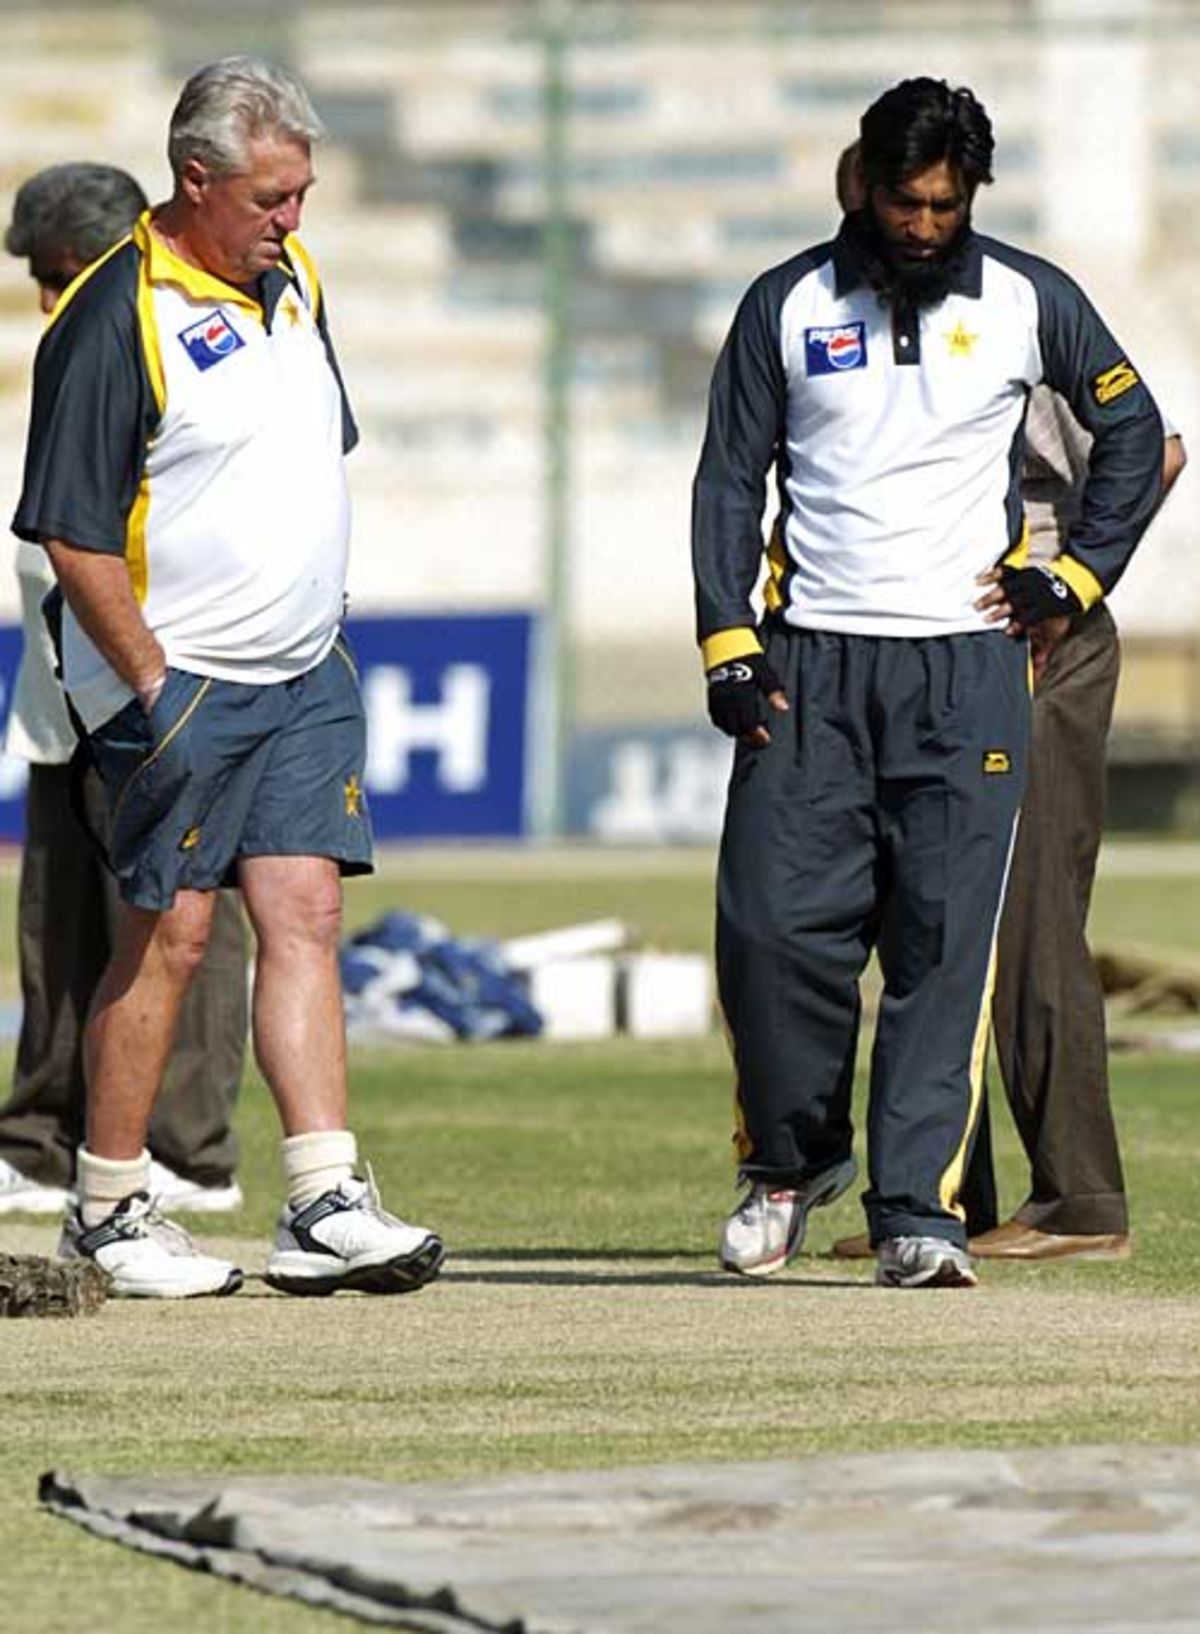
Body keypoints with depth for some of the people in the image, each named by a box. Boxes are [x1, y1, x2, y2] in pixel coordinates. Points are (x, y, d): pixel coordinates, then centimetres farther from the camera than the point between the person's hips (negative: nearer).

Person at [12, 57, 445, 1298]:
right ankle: (106, 1214, 9)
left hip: (304, 678, 7)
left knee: (303, 915, 0)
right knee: (168, 936, -2)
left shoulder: (291, 277, 9)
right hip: (180, 683, -7)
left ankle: (326, 1205, -4)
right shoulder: (115, 318, -16)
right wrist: (155, 687, -16)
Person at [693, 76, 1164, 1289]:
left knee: (945, 946, -8)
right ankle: (791, 1158, 16)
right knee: (774, 922, -7)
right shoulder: (787, 308, 5)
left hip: (967, 666, -1)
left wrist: (1076, 575, 9)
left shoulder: (1028, 304, 6)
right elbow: (729, 478, 8)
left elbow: (1133, 429, 18)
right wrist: (728, 644, -1)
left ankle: (918, 1207, -7)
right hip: (811, 662, 1)